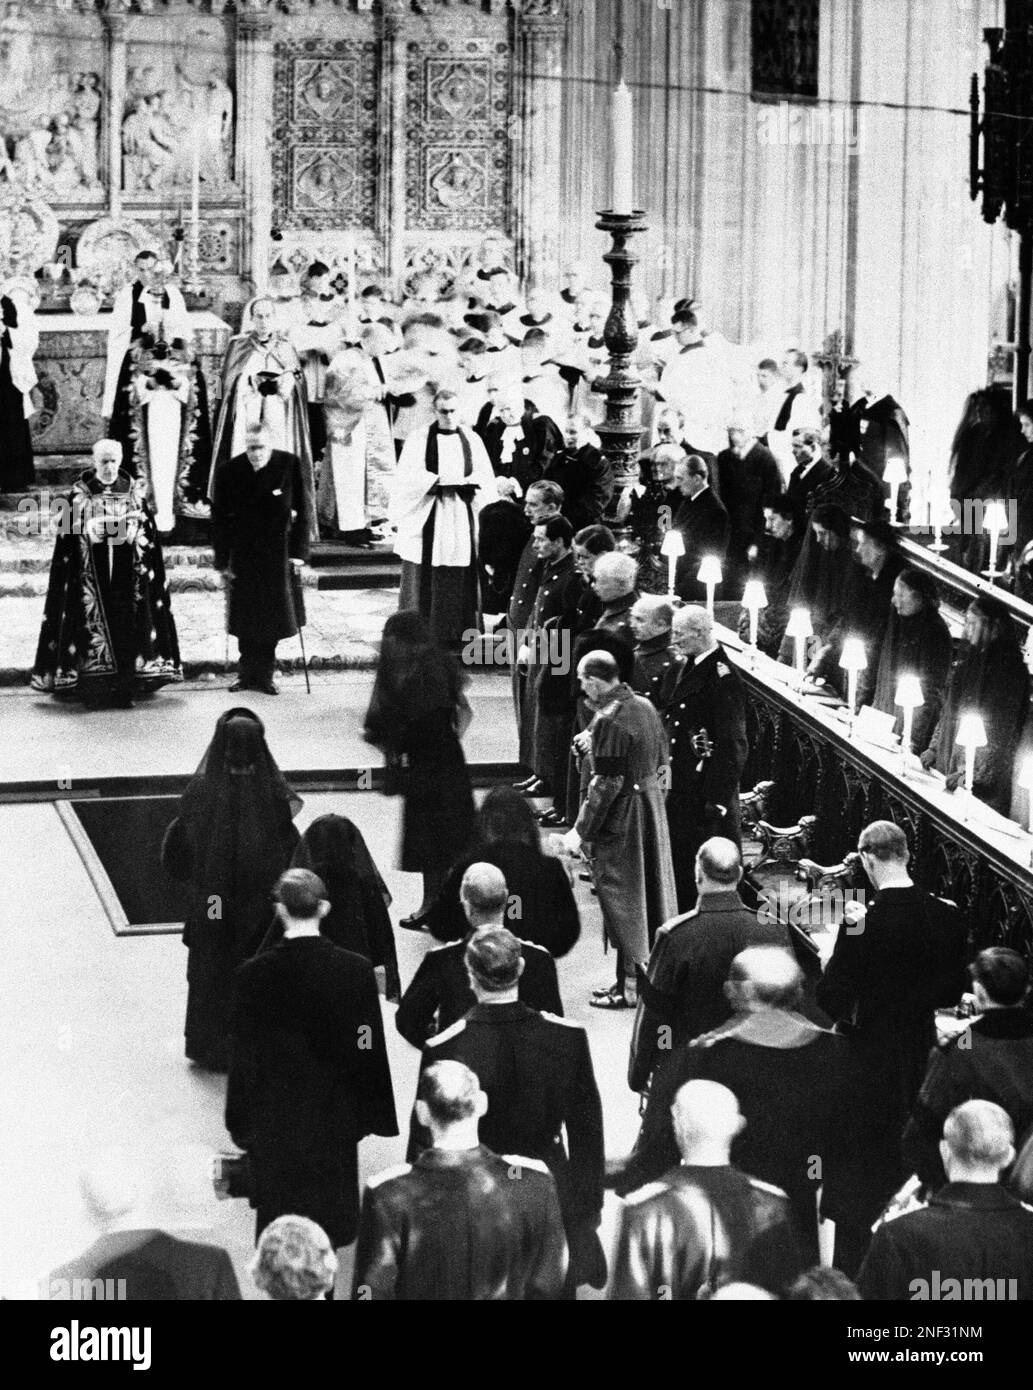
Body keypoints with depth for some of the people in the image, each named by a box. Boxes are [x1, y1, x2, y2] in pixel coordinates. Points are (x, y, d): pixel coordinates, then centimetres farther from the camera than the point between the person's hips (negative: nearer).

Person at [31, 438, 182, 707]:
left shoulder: (133, 491, 8)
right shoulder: (79, 493, 3)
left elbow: (148, 532, 7)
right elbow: (67, 532, 1)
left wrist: (133, 533, -10)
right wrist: (88, 530, -13)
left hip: (127, 573, 2)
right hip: (91, 572, -2)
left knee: (126, 628, -2)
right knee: (93, 623, -7)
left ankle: (124, 690, 3)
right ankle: (92, 692, -4)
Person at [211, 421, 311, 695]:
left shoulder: (290, 465, -8)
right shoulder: (229, 472, -7)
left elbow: (303, 511, -2)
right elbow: (219, 519, -1)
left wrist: (299, 552, -6)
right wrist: (222, 561, -3)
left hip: (278, 555, 0)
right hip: (243, 556, 0)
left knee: (272, 617, 6)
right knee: (246, 620, 5)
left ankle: (263, 674, 19)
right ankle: (248, 672, 18)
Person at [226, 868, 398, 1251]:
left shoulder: (253, 975, -15)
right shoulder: (355, 971, -13)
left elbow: (244, 1057, -8)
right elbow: (370, 1049, -6)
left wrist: (241, 1124, 3)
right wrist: (371, 1115, 5)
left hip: (275, 1121, -1)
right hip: (335, 1117, 1)